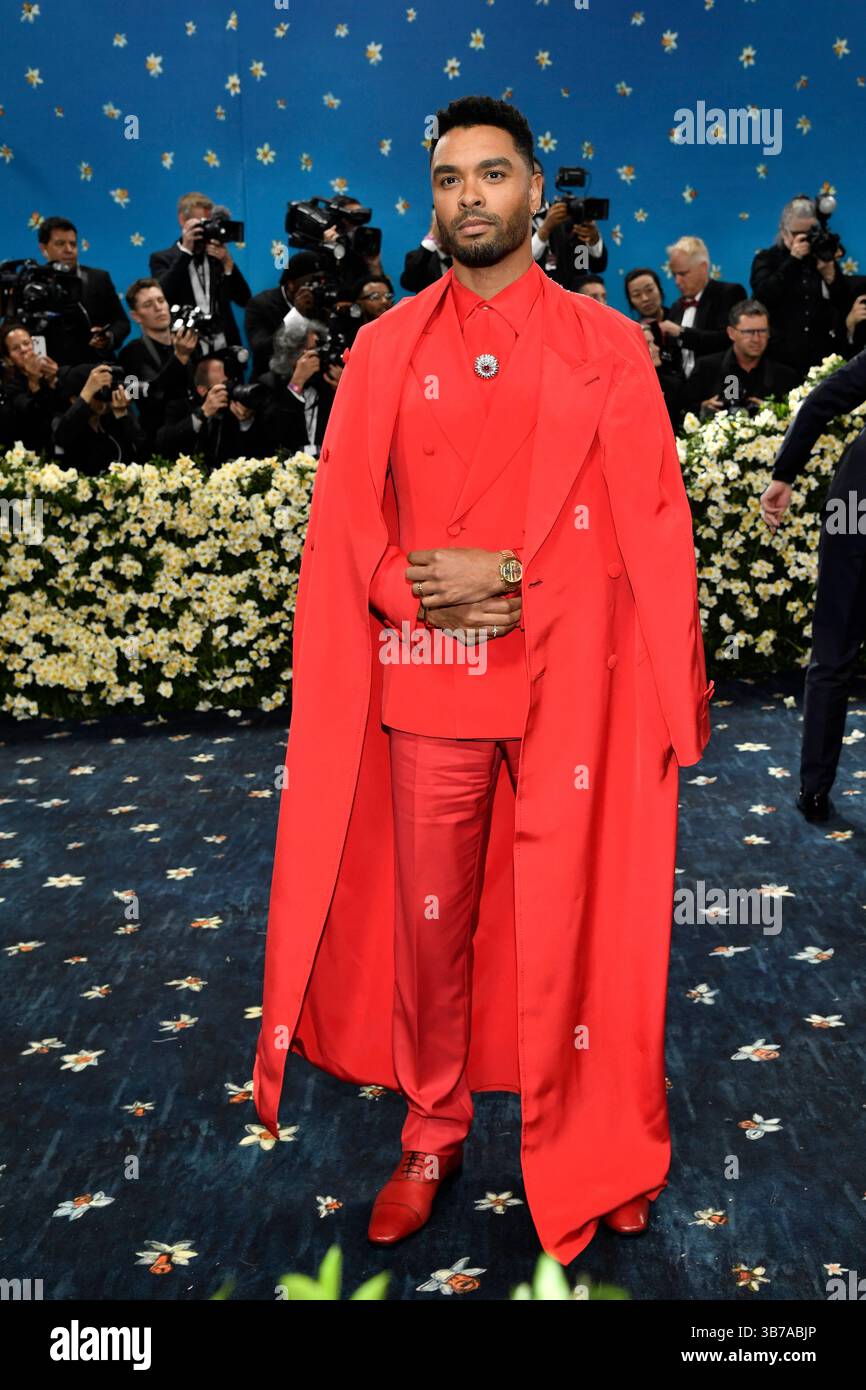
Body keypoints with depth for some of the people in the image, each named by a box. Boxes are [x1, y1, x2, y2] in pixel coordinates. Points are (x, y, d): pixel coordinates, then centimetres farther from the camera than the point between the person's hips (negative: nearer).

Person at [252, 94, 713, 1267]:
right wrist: (430, 593, -13)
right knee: (429, 919, 10)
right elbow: (342, 523, 5)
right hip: (424, 686, 2)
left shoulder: (607, 344, 3)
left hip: (571, 686, -1)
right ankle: (431, 1131, 29)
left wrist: (501, 576, -12)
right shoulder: (385, 348, 8)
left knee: (570, 919, 6)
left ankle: (587, 1150, 26)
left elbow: (653, 523, -2)